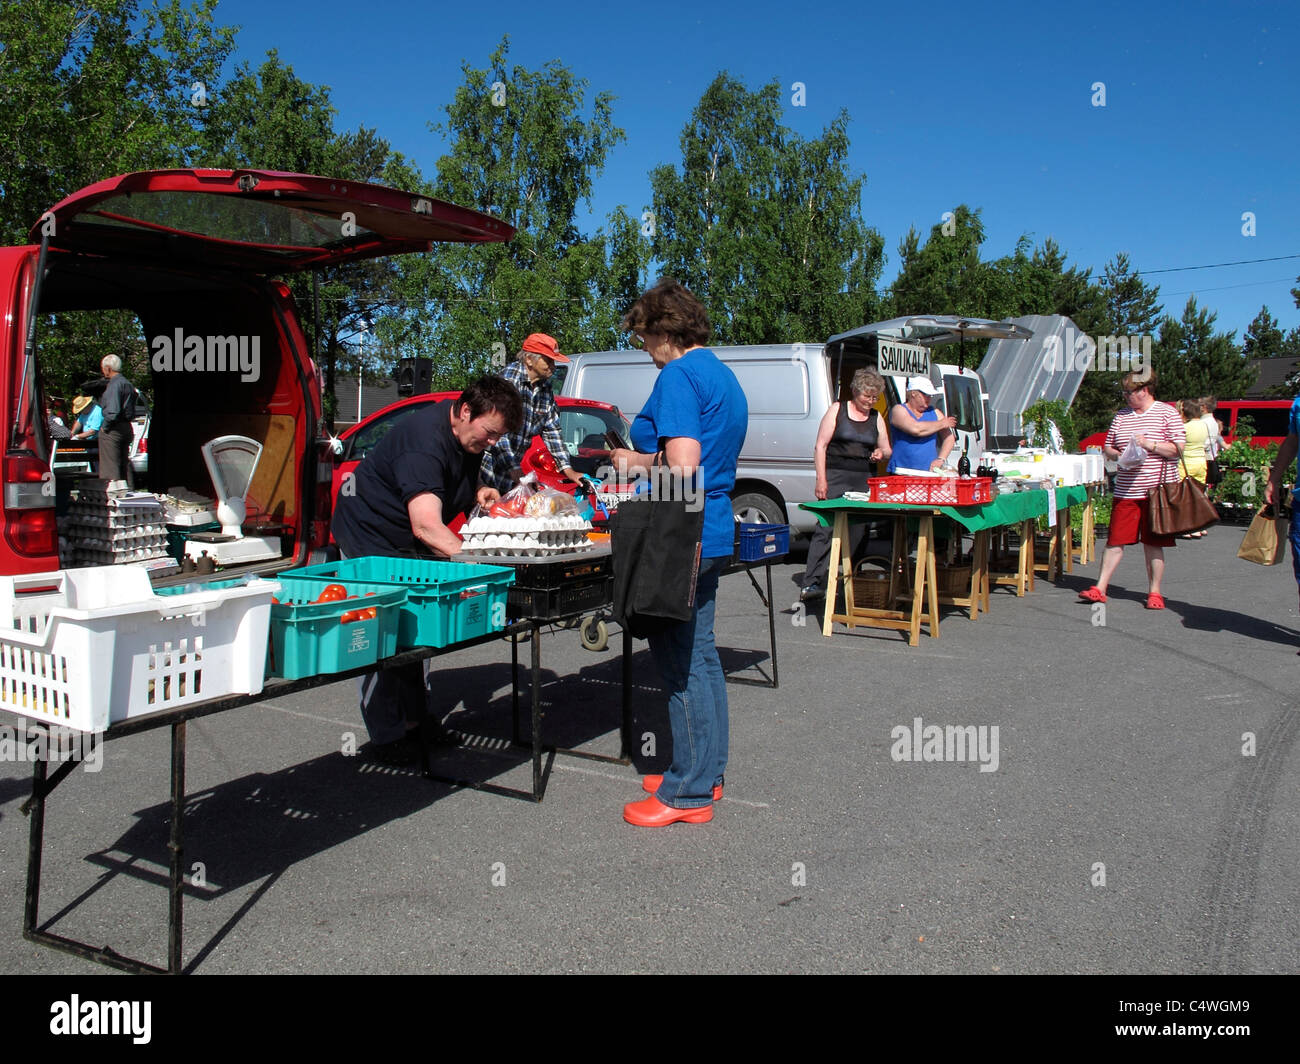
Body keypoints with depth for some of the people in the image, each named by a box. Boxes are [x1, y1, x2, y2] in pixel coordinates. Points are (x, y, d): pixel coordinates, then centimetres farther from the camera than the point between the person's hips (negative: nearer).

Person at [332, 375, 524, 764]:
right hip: (372, 534, -9)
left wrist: (479, 491, -5)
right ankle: (386, 738, -2)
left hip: (411, 542, 9)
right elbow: (426, 527, -43)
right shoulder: (425, 440, -33)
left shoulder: (470, 437, -5)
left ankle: (415, 718, 21)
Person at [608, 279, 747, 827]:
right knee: (699, 654, 17)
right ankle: (705, 773, 28)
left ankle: (688, 792, 8)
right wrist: (642, 460, 28)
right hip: (714, 533, 10)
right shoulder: (723, 376, 16)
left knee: (681, 662, -2)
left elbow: (683, 468, -23)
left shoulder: (678, 376, -14)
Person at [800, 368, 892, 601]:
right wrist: (821, 479, -11)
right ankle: (811, 584, -18)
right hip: (836, 477, -4)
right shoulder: (837, 410, 3)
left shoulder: (877, 418, 15)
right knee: (827, 528, -14)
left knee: (857, 532, 2)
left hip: (864, 481, 5)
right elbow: (820, 446, -1)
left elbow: (887, 450, 23)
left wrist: (881, 453, -2)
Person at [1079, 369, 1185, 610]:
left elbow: (1178, 448, -6)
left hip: (1156, 490, -3)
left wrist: (1149, 444, -16)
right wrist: (1117, 455, -4)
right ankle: (1100, 589, 3)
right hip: (1125, 491, 4)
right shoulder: (1121, 416, 13)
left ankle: (1154, 592, 14)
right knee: (1115, 540, 1)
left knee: (1153, 543, 3)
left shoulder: (1167, 413, 0)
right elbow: (1107, 448, 17)